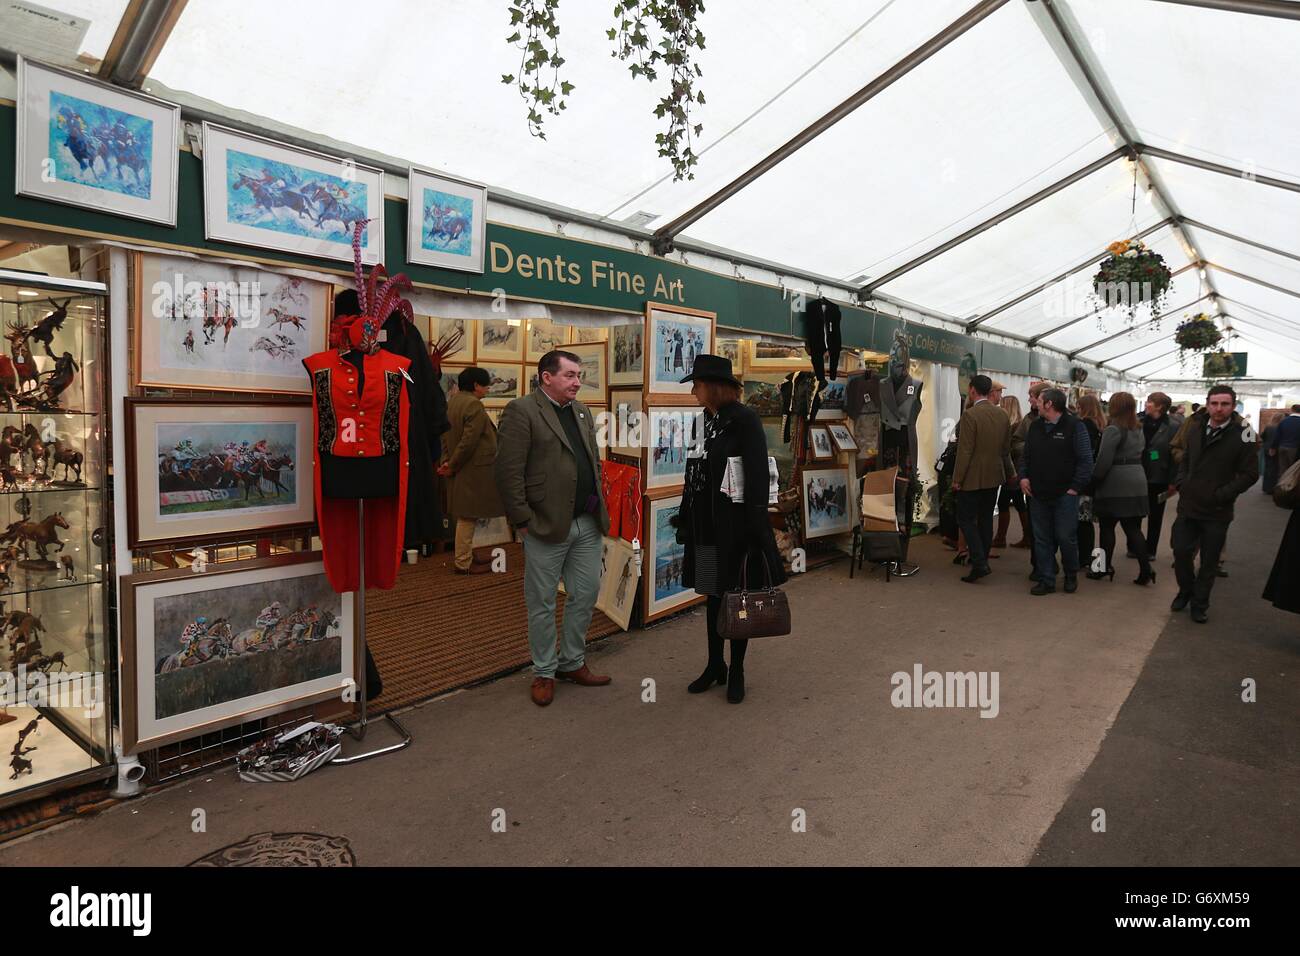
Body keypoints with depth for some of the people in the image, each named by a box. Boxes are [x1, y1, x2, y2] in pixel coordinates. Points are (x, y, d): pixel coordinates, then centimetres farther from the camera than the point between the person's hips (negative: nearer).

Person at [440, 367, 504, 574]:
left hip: (462, 469, 9)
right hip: (472, 471, -9)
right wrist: (452, 466, -12)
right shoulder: (474, 405, -19)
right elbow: (468, 441, -22)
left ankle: (466, 556, 29)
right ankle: (463, 563, 8)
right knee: (468, 517, -1)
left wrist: (448, 461, 6)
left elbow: (448, 437, 13)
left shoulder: (453, 401, 10)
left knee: (467, 516, 18)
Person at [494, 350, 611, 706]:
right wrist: (523, 521, -15)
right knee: (542, 602, 7)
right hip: (547, 526, -7)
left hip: (587, 523, 7)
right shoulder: (521, 411, -10)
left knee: (586, 595, 14)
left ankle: (573, 662, 31)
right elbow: (508, 471, -14)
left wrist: (599, 508, 12)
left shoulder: (581, 411, 13)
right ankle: (544, 672, 23)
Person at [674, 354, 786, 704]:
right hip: (707, 527, 7)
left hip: (735, 526, -7)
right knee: (713, 596, 14)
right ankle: (714, 666, 28)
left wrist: (756, 526, -19)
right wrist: (686, 520, 14)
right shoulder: (707, 422, 10)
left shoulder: (744, 420, -12)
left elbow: (758, 477, -16)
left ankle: (736, 672, 20)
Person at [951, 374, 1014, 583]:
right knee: (986, 519, 15)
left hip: (972, 478, -7)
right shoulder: (1003, 415, 5)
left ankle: (979, 563, -8)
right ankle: (982, 562, 23)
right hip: (994, 476, 7)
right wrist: (1008, 472, 23)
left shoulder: (969, 415, -17)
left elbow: (965, 451, -18)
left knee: (966, 519, 1)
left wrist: (957, 479, -12)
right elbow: (1006, 449, 12)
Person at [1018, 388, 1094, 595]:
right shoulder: (1034, 427, 10)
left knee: (1066, 538, 2)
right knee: (1042, 539, 7)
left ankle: (1071, 576, 24)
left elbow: (1085, 460, -9)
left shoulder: (1074, 426, -7)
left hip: (1065, 494, -5)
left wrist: (1076, 487, -13)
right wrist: (1023, 476, 1)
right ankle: (1046, 580, 16)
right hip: (1038, 494, 5)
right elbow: (1026, 456, 17)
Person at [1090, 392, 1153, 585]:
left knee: (1107, 527, 5)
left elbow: (1104, 460, -17)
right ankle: (1145, 570, 4)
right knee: (1134, 529, 8)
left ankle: (1105, 567, 12)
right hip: (1137, 484, 7)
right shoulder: (1139, 430, 12)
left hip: (1115, 486, -7)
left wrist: (1094, 480, -8)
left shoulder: (1113, 430, -13)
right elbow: (1139, 455, 14)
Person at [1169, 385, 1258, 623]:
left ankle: (1199, 604, 24)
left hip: (1217, 512, -3)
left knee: (1209, 562, 8)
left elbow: (1250, 474, -10)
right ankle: (1185, 592, 30)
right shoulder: (1196, 429, 4)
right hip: (1188, 505, 4)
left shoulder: (1241, 435, -12)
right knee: (1181, 552, 7)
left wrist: (1221, 495, -15)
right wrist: (1181, 483, 4)